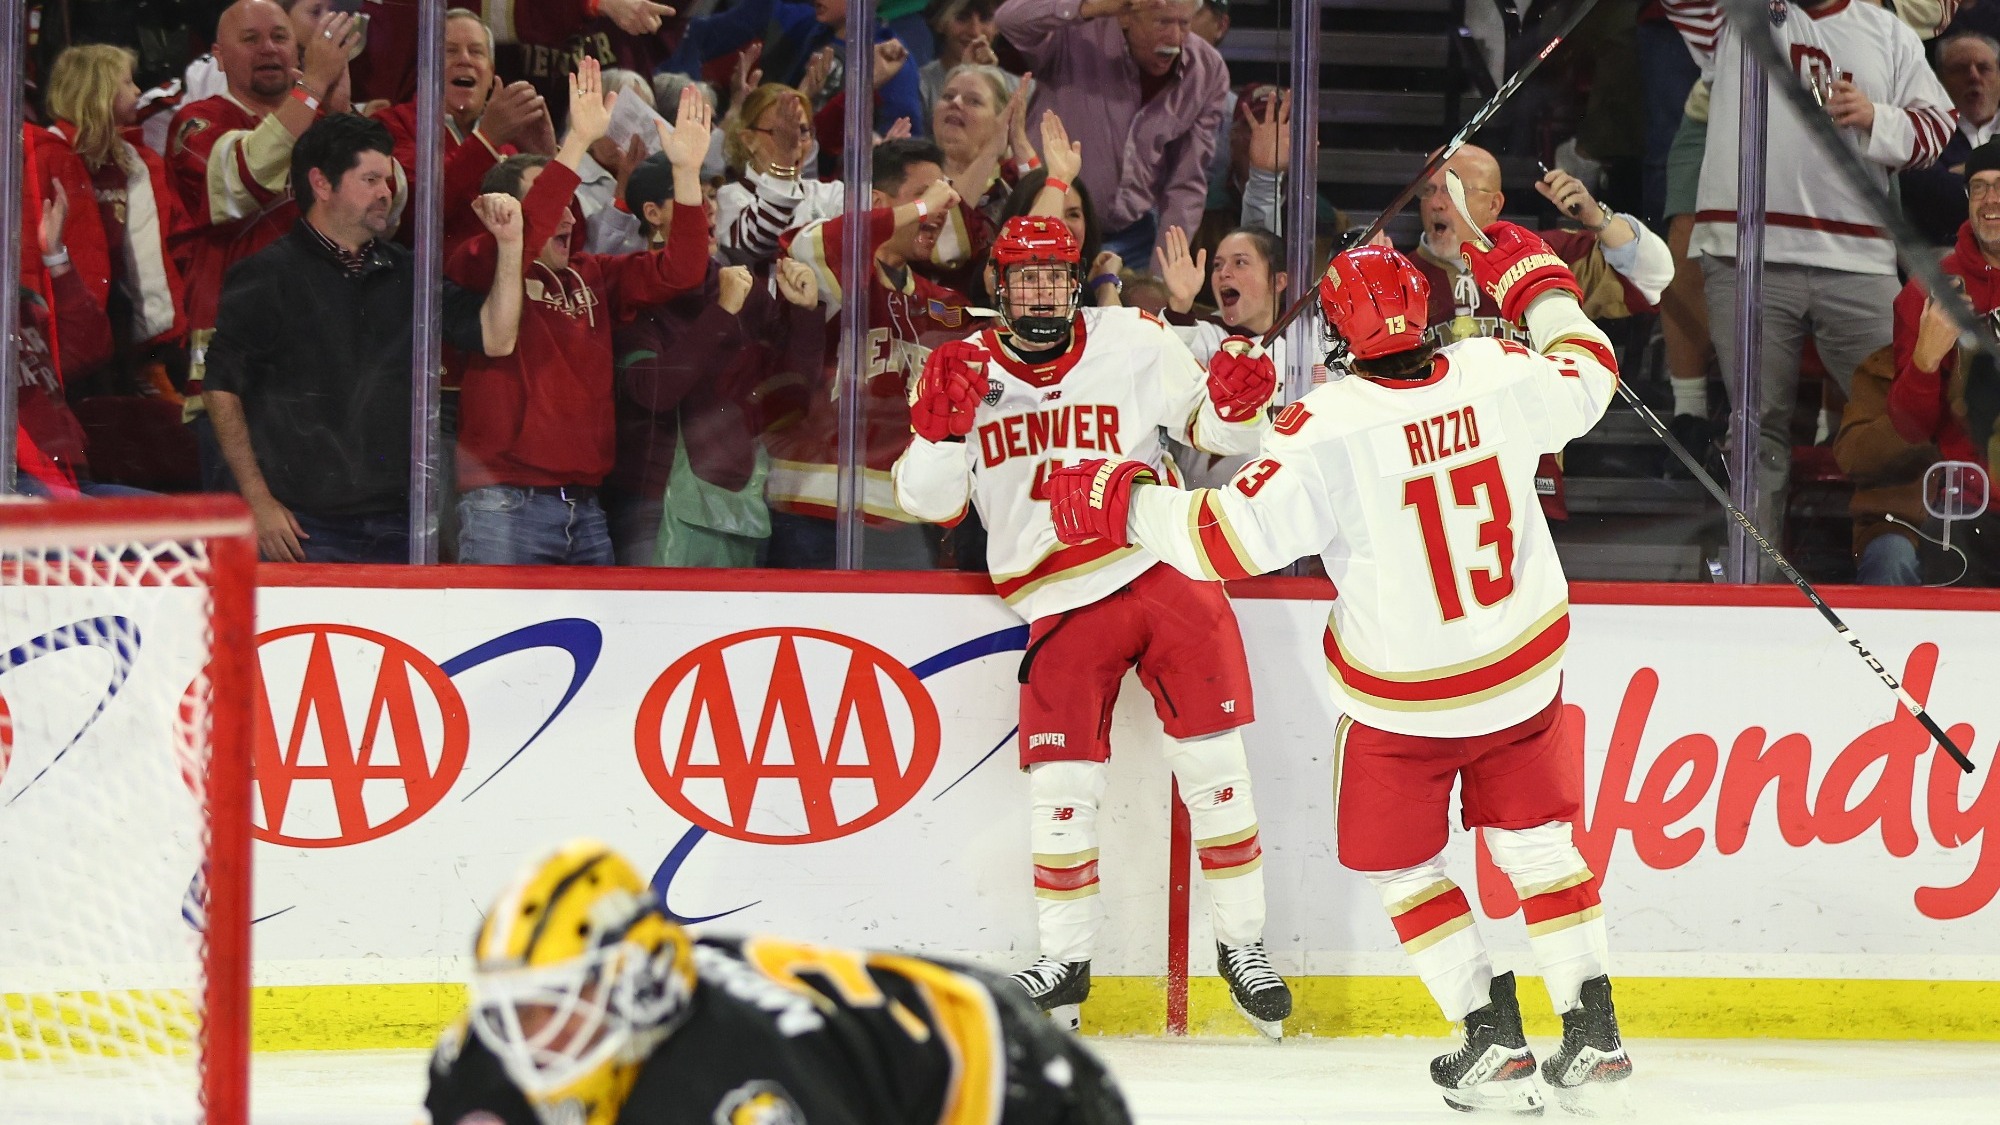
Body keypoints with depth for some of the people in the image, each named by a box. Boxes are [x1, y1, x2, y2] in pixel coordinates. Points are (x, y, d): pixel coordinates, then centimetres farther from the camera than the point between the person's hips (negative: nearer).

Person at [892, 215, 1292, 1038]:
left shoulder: (1136, 343, 0)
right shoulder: (965, 372, 2)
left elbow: (1208, 427, 7)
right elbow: (928, 500, -2)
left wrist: (1236, 405, -15)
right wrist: (940, 423, -20)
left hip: (1165, 569, 0)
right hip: (1062, 601, 0)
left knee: (1213, 761, -3)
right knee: (1060, 782, -6)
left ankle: (1241, 945, 9)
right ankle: (1064, 962, 9)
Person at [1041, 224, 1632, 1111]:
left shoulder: (1328, 427, -24)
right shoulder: (1498, 376, -11)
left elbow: (1231, 538, -24)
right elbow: (1588, 373, 12)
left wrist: (1120, 504, -10)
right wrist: (1536, 281, 28)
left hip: (1403, 695, -4)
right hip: (1524, 672, 4)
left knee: (1397, 862, 16)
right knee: (1535, 838, 20)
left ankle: (1495, 1039, 9)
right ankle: (1592, 1030, 17)